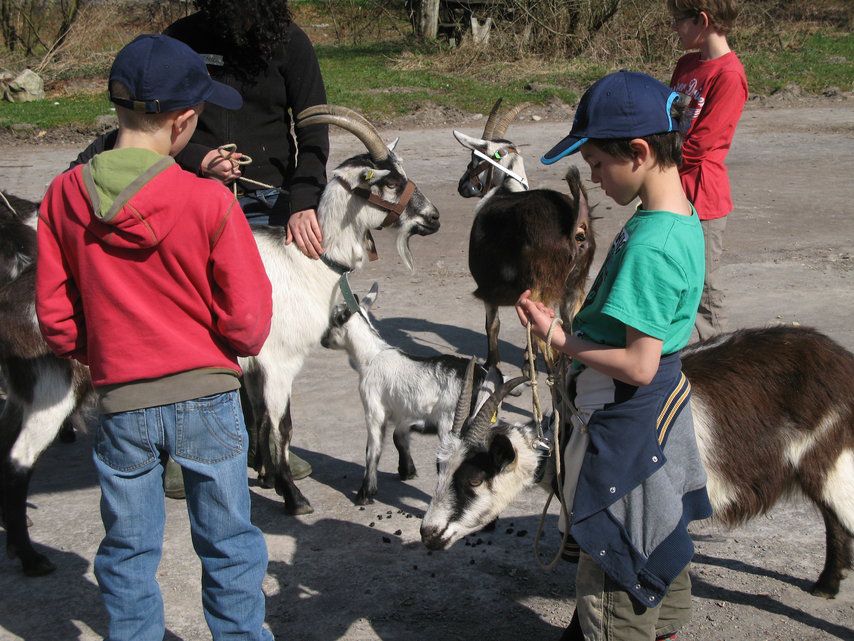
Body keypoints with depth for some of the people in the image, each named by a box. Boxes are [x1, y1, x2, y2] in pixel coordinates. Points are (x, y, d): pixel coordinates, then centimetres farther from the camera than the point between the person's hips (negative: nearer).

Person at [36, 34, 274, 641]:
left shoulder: (63, 196, -6)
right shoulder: (209, 201, -15)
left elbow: (55, 316, 0)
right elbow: (249, 316, -12)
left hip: (121, 402, 2)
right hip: (207, 395, -2)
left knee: (128, 552, 16)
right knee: (229, 543, 14)